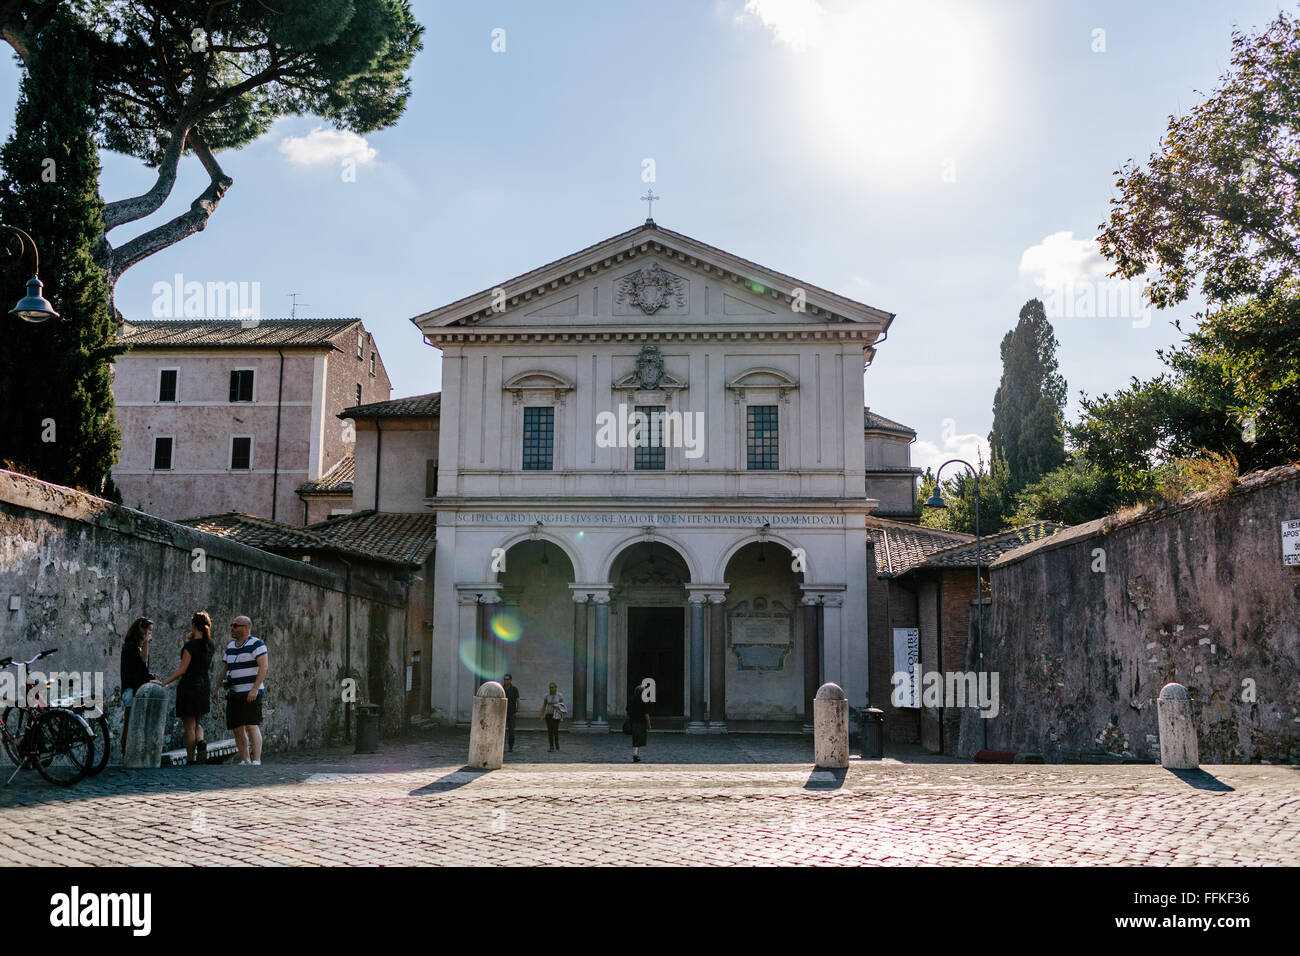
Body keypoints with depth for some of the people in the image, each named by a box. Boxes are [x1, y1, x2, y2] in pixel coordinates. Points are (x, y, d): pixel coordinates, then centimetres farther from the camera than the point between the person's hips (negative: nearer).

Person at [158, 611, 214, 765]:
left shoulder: (190, 645, -14)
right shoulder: (210, 644, 6)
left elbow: (182, 670, -16)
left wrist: (164, 683, -12)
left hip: (190, 685, -6)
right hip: (205, 685, 7)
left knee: (189, 725, 1)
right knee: (196, 722, 20)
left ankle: (190, 761, 3)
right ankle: (201, 743, -8)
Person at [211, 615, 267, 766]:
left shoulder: (256, 643, -6)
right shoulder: (230, 646, 16)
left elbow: (263, 666, -14)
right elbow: (224, 670, 21)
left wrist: (255, 689, -21)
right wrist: (216, 689, 14)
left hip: (250, 693, -7)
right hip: (233, 694, 7)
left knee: (251, 725, -15)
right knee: (237, 728, 4)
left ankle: (257, 760, -18)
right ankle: (244, 760, 8)